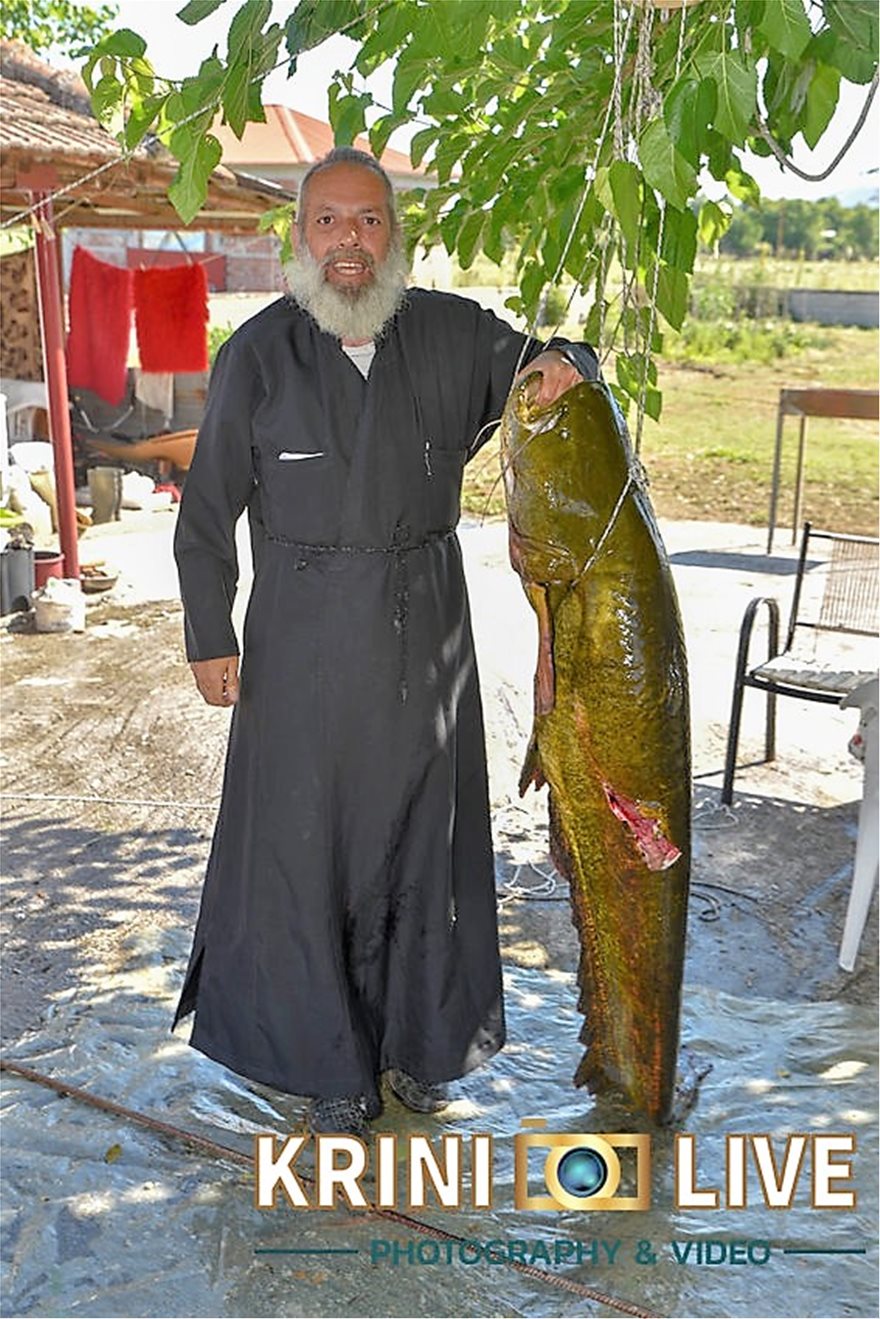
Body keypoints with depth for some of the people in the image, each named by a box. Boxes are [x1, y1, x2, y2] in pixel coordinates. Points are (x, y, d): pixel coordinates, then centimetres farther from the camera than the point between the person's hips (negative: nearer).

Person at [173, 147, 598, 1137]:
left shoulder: (453, 333, 2)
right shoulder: (258, 354, -4)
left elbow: (545, 366, 17)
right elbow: (208, 510, 0)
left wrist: (562, 365, -8)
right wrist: (209, 636, -4)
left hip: (426, 627, 2)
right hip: (305, 636, -2)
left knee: (422, 832, 11)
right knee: (305, 840, 4)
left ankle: (417, 1037, 32)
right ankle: (329, 1062, 24)